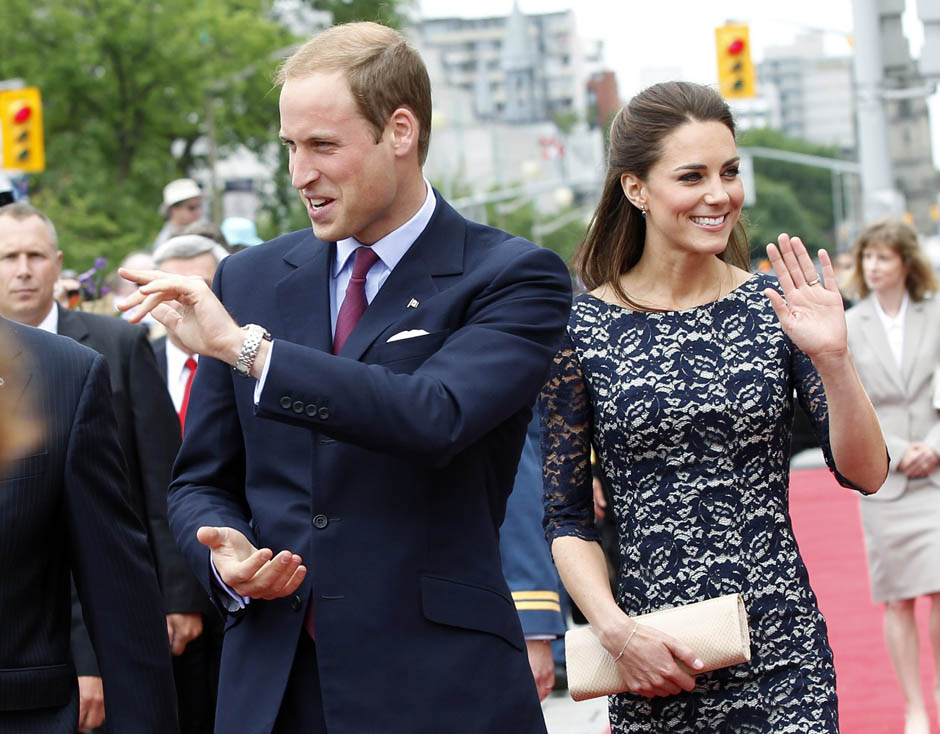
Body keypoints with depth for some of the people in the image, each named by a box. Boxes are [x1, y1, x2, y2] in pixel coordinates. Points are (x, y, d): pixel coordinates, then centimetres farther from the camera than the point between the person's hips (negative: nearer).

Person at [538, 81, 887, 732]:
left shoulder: (776, 307, 2)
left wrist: (832, 358, -15)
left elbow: (865, 473, 0)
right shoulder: (583, 329, -1)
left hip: (783, 654, 1)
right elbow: (567, 518, 4)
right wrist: (616, 630, -10)